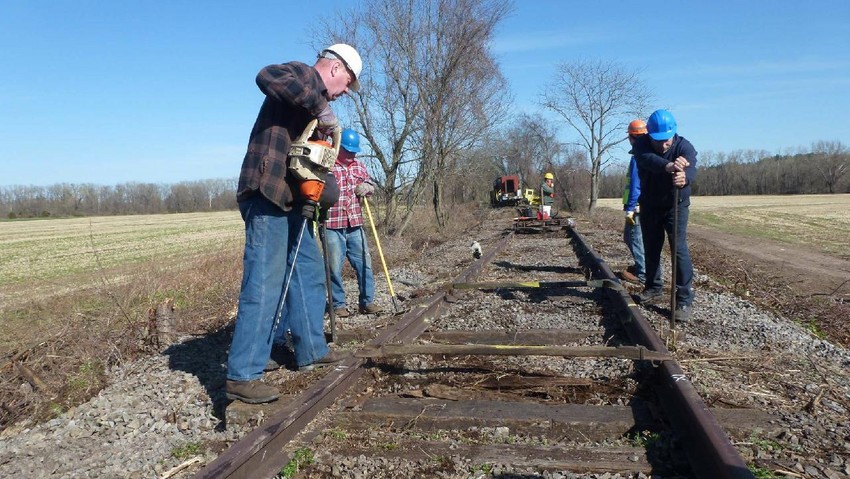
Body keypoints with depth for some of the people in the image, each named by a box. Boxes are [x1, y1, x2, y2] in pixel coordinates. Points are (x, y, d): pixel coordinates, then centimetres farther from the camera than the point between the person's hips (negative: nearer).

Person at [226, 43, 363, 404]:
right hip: (267, 195, -11)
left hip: (290, 199, 11)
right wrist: (322, 109, -22)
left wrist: (310, 198, 7)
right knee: (265, 284, -12)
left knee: (309, 272, 16)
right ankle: (241, 377, -8)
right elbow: (267, 77, -27)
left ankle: (310, 350, 29)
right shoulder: (304, 75, -3)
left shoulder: (314, 97, 26)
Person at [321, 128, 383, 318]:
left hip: (355, 225, 6)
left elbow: (370, 186, 23)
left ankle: (366, 302, 19)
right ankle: (338, 305, 15)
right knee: (334, 268, 2)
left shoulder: (359, 166, 13)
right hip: (332, 227, -5)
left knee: (364, 264, 7)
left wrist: (367, 187, 0)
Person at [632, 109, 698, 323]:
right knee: (651, 248, 14)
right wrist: (668, 166, -63)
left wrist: (684, 178, -67)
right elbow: (648, 160, -42)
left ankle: (685, 300, -10)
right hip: (649, 206, 3)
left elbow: (691, 168, -42)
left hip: (676, 206, -3)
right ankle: (653, 288, 32)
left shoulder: (684, 146, -21)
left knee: (679, 249, -13)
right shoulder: (641, 144, -19)